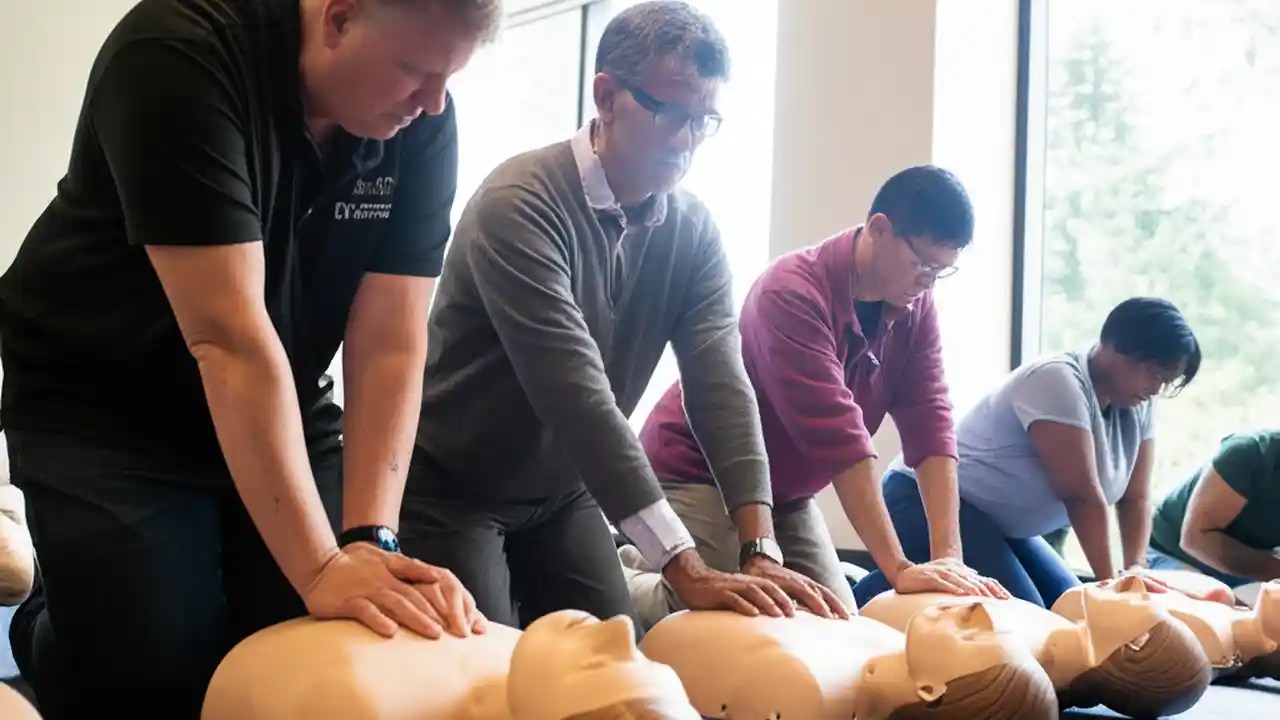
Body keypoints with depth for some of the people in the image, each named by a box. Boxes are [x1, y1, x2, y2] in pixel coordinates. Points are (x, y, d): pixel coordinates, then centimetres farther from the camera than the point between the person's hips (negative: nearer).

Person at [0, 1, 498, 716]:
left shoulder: (424, 122, -12)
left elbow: (390, 346, -15)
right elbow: (228, 335, -34)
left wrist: (369, 542, -27)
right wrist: (322, 567, -37)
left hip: (288, 410, 5)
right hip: (100, 405, -4)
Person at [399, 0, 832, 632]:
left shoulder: (693, 232, -6)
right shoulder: (520, 204, -27)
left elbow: (720, 384, -14)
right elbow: (576, 396, -35)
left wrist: (761, 550, -27)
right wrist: (688, 572, -38)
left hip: (564, 493, 6)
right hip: (450, 487, -6)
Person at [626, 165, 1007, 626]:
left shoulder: (915, 306, -6)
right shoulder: (793, 292, -28)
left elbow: (929, 426, -13)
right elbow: (838, 437, -34)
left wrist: (948, 556, -24)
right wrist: (898, 569, -36)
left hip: (785, 492, 8)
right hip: (696, 471, -8)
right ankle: (621, 583, 9)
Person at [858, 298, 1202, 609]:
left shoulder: (1138, 406, 4)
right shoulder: (1057, 380, -23)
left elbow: (1135, 498, 2)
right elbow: (1082, 495, -26)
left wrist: (1135, 570, -15)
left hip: (1000, 524, 10)